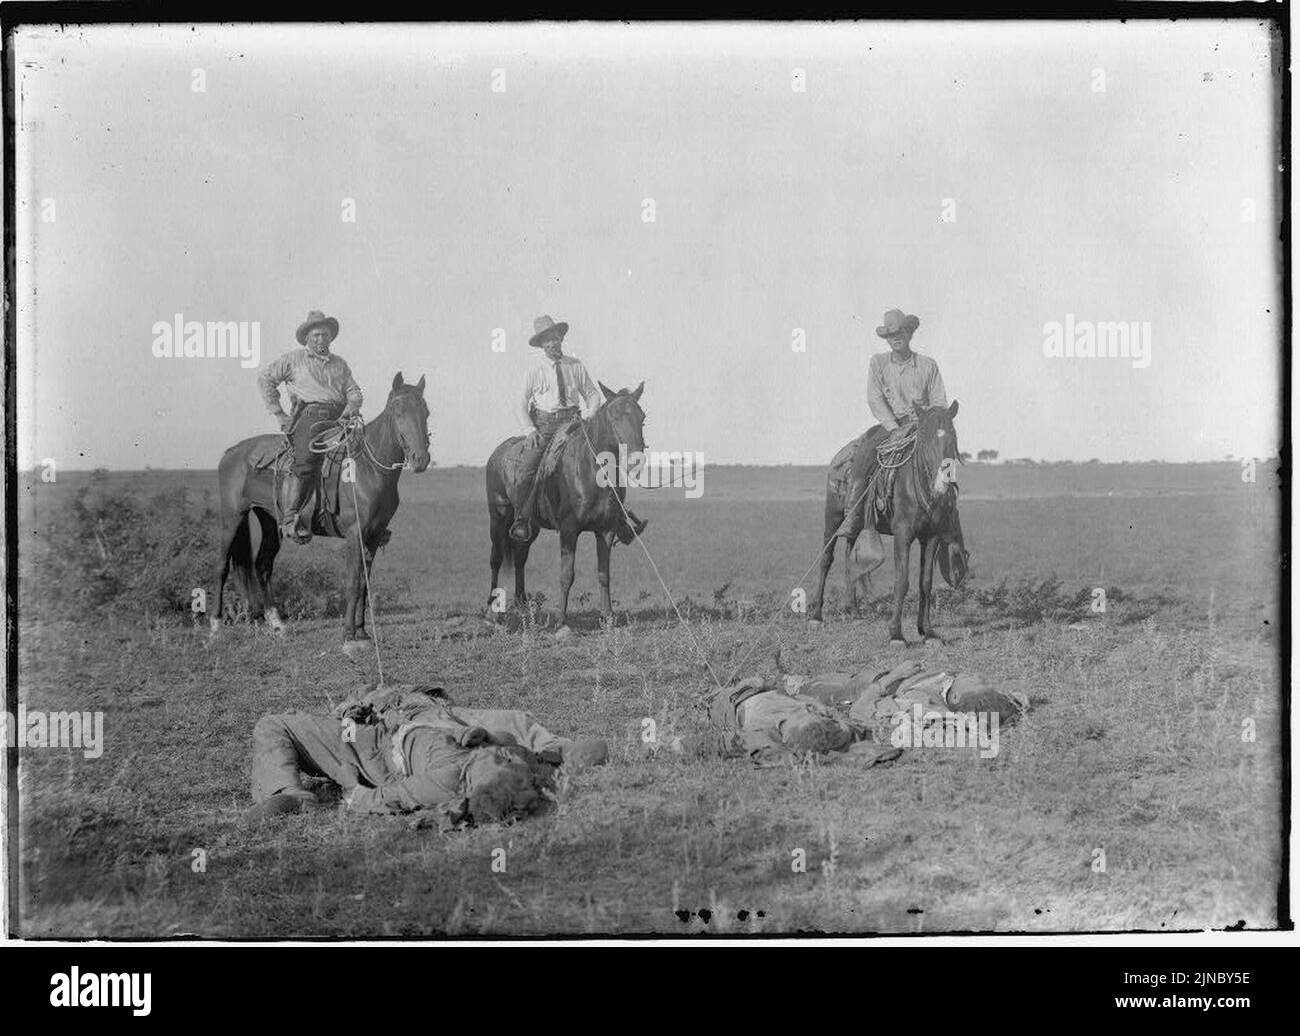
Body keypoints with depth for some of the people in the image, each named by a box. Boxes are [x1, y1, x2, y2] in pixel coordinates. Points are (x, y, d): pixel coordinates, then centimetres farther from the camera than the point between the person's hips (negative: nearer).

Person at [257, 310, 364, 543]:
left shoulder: (340, 363, 25)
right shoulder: (294, 359, 15)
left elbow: (354, 391, 20)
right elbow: (265, 378, 14)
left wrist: (351, 409, -4)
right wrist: (279, 414, 7)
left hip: (339, 416, 4)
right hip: (309, 416, -4)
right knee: (306, 460, -29)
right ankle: (290, 517, -34)